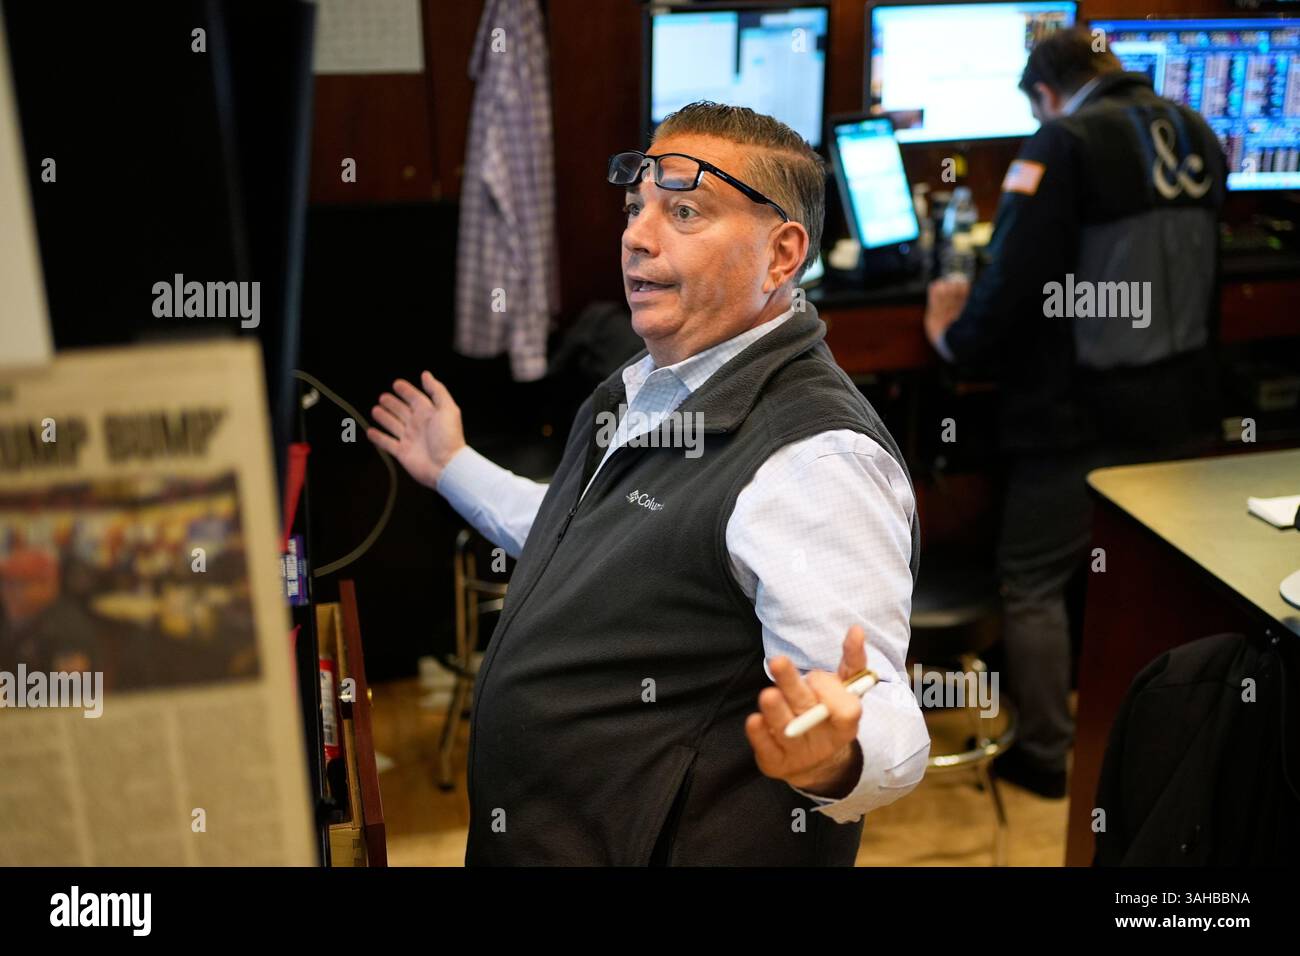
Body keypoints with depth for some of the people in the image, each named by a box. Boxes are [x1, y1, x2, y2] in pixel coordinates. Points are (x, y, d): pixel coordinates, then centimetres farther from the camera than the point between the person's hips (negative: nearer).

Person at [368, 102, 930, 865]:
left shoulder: (816, 457, -26)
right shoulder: (640, 392, 4)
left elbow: (884, 731, -31)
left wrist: (833, 757, -52)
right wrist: (454, 468, 25)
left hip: (680, 844, -9)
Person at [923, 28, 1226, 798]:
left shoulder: (1067, 144, -15)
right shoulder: (1197, 136, 9)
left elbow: (1016, 278, -19)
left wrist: (957, 339, -1)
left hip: (1084, 416, -7)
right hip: (1183, 403, 8)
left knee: (1033, 581, 7)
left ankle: (1046, 754, 16)